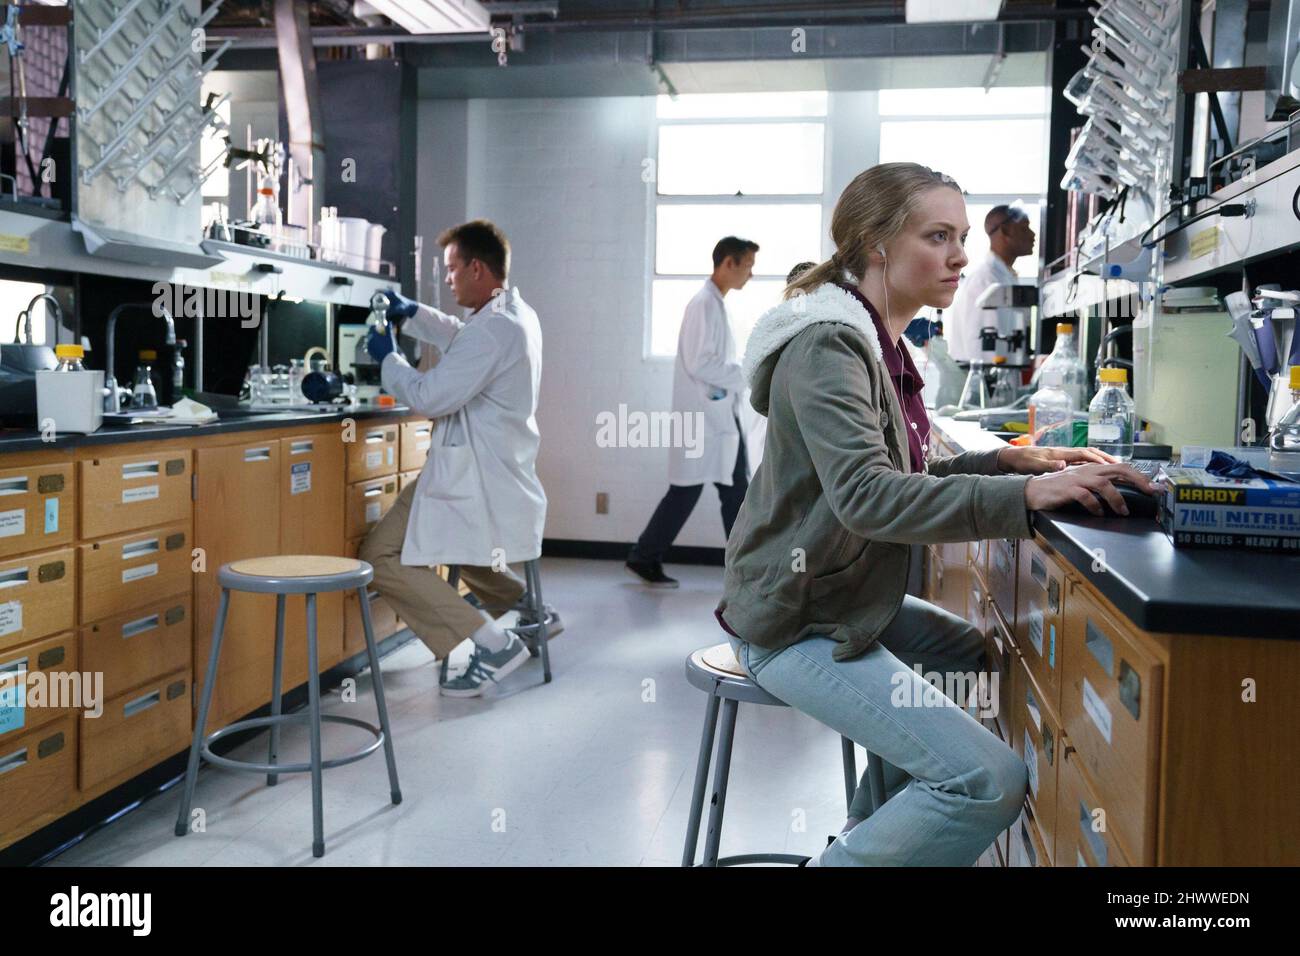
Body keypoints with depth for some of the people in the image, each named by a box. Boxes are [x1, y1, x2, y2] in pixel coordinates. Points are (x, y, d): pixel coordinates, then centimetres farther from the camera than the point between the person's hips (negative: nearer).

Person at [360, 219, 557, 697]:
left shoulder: (493, 329, -23)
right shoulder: (517, 315, 10)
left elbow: (430, 397, -21)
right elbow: (462, 341, 30)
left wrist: (387, 358, -4)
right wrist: (412, 313, 21)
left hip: (475, 476, -11)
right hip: (496, 467, 11)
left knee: (382, 555, -8)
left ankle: (492, 643, -10)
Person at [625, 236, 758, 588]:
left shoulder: (716, 304, 15)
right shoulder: (704, 304, -14)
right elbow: (699, 363, -22)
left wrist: (744, 376, 8)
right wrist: (747, 376, -16)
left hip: (720, 416, 9)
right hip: (703, 418, -9)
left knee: (736, 491, 9)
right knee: (685, 492, 0)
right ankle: (643, 558, 13)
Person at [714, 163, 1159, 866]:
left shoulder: (877, 343, 13)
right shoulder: (827, 346, -19)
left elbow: (902, 475, 15)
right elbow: (867, 496, -30)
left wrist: (1007, 460, 0)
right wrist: (1025, 493, -35)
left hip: (849, 598, 11)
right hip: (797, 625, -10)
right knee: (992, 783, -18)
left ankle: (871, 828, 28)